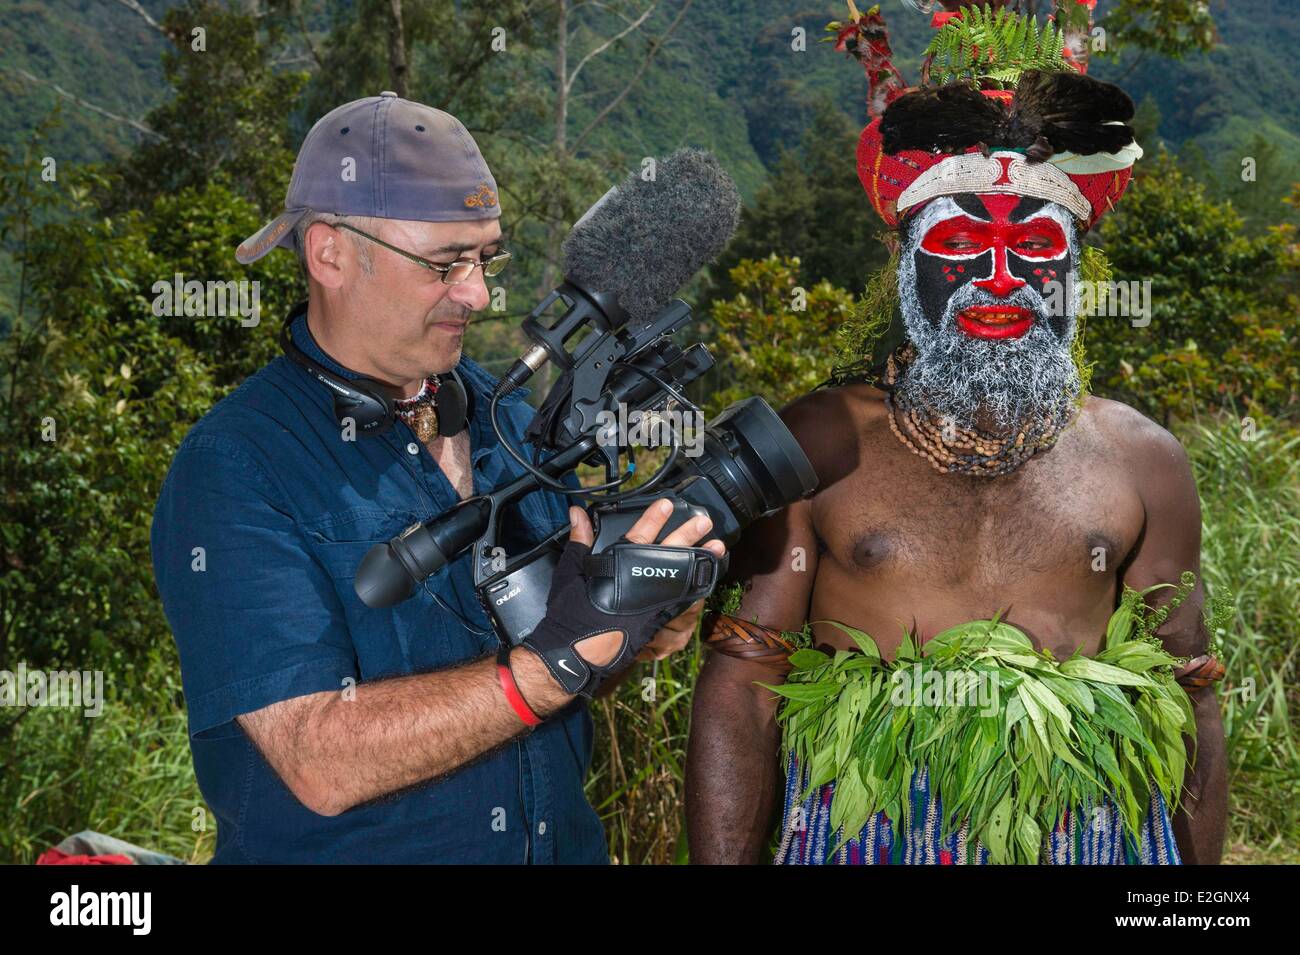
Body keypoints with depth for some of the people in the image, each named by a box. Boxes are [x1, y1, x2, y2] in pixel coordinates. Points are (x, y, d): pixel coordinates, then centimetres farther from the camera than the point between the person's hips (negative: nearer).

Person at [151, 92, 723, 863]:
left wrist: (639, 631, -10)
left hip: (565, 842, 4)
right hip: (348, 849, -4)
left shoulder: (508, 417, 2)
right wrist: (565, 654, -26)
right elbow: (322, 765, -22)